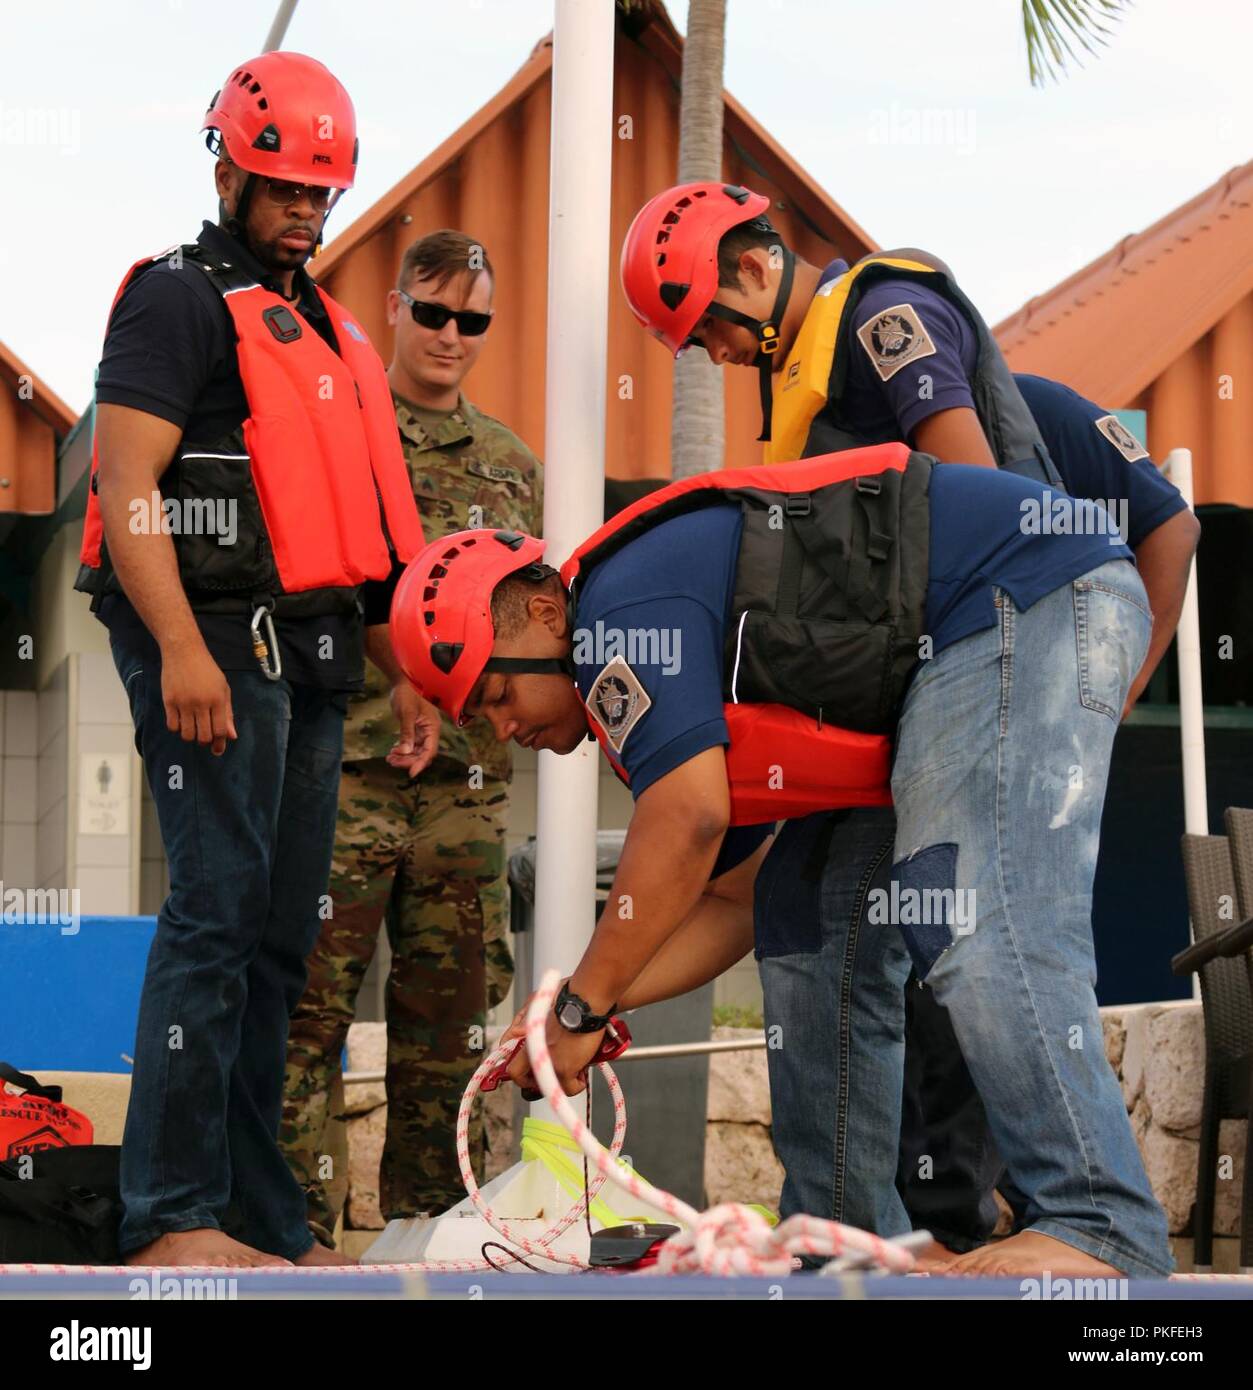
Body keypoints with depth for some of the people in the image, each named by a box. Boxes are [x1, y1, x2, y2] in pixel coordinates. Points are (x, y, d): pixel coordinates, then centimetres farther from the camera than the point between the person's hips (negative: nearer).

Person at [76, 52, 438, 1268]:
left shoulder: (325, 330, 23)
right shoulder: (181, 300, -3)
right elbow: (126, 484, -14)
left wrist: (401, 669, 21)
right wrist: (182, 650, -23)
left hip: (306, 659, 9)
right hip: (216, 642, -8)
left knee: (278, 934, 8)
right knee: (218, 907, -14)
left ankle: (260, 1219, 12)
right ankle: (171, 1219, -14)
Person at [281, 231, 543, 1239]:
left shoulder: (513, 464, 17)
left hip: (466, 777, 5)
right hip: (342, 765, -4)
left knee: (451, 1015, 7)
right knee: (310, 1004, -7)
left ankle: (429, 1229, 16)